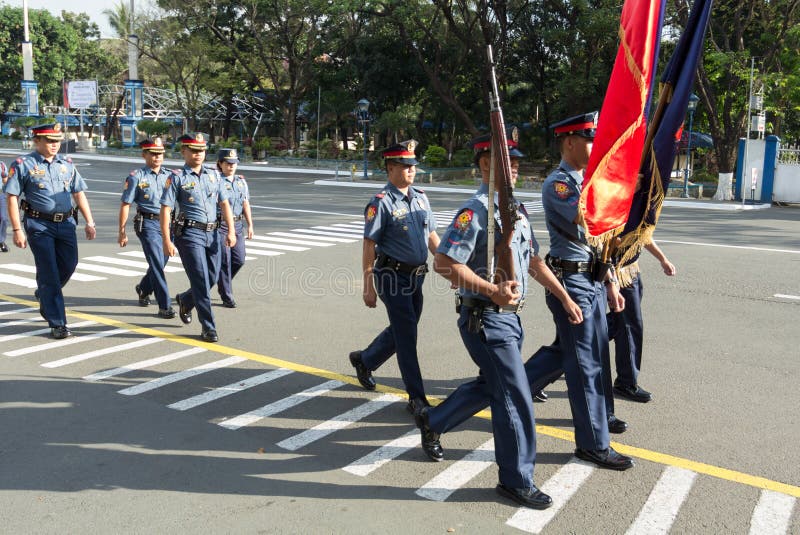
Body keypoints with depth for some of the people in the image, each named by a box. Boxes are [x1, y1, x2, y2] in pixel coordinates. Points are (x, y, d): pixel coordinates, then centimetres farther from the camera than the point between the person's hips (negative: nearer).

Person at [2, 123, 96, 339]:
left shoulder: (66, 164, 11)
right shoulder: (22, 165, -4)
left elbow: (79, 193, 13)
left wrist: (89, 222, 6)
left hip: (66, 223, 5)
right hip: (39, 225, -5)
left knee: (69, 266, 8)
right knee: (49, 274, -3)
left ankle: (44, 295, 40)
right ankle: (57, 324, 3)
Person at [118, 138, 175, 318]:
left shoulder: (169, 176, 11)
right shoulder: (136, 177, -3)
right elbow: (125, 204, -2)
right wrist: (122, 232, -4)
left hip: (167, 223, 5)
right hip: (148, 223, -5)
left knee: (160, 263, 15)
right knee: (157, 264, -10)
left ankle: (143, 289, 44)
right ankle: (164, 306, -8)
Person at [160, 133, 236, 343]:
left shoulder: (213, 174, 11)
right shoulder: (177, 177, -4)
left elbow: (224, 203, 11)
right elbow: (165, 209, -7)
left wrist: (231, 231, 1)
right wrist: (166, 241, -13)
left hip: (212, 233, 6)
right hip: (189, 233, -5)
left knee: (212, 278, 11)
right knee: (201, 280, -7)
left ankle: (185, 300, 40)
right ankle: (208, 328, 0)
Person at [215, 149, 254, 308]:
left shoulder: (241, 181, 12)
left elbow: (246, 204, 15)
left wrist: (250, 225, 11)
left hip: (237, 225, 6)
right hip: (220, 225, -6)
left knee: (239, 259, 6)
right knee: (224, 261, -1)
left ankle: (222, 284, 32)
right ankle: (227, 297, 9)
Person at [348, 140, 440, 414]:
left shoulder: (421, 197, 10)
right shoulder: (381, 203, -12)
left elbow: (432, 236, 17)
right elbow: (369, 245, -12)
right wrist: (368, 286, -14)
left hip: (416, 276, 8)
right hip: (393, 276, -7)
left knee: (401, 330, 18)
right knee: (407, 335, -4)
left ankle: (363, 360, 42)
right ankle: (416, 398, 5)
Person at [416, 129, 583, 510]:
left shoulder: (515, 210, 13)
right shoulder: (476, 211, -17)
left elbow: (533, 261, 19)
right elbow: (444, 263, -22)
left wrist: (565, 298, 15)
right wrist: (492, 290, -25)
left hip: (508, 316, 9)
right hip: (485, 318, -9)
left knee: (491, 386, 21)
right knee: (515, 398, -2)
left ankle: (432, 421, 40)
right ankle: (516, 481, 14)